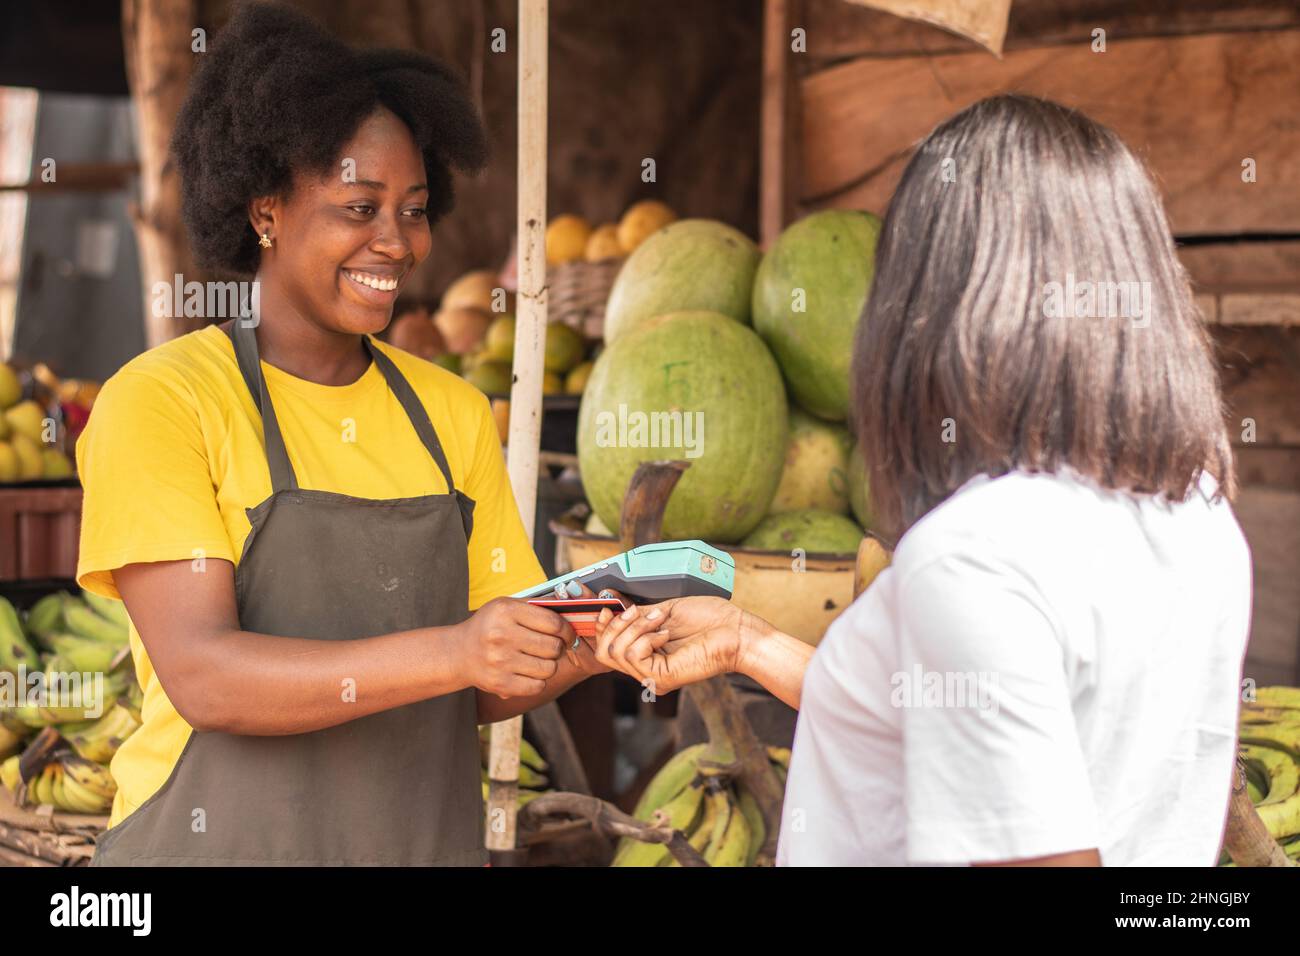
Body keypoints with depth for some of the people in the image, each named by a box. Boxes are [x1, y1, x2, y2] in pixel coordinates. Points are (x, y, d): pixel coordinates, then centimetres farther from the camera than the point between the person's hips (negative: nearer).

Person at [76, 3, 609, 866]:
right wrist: (450, 652, -29)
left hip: (427, 837, 5)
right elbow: (204, 676, -19)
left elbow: (485, 693, 5)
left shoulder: (452, 413, 5)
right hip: (222, 838, -4)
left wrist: (581, 648, -15)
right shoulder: (159, 401, -9)